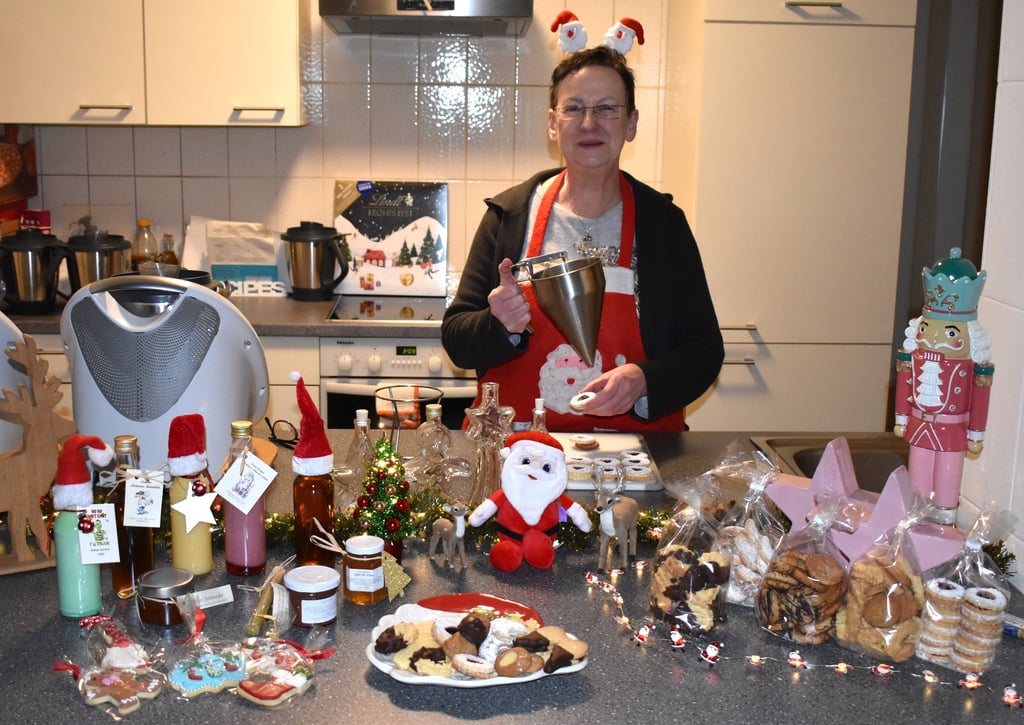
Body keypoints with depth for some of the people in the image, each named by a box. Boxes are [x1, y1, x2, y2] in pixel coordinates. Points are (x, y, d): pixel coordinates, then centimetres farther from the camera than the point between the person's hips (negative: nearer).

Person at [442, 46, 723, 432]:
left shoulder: (663, 221, 5)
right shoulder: (509, 214, 6)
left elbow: (704, 349, 6)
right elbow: (456, 339, 6)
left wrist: (643, 380, -13)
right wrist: (503, 326, -15)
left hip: (630, 448, -1)